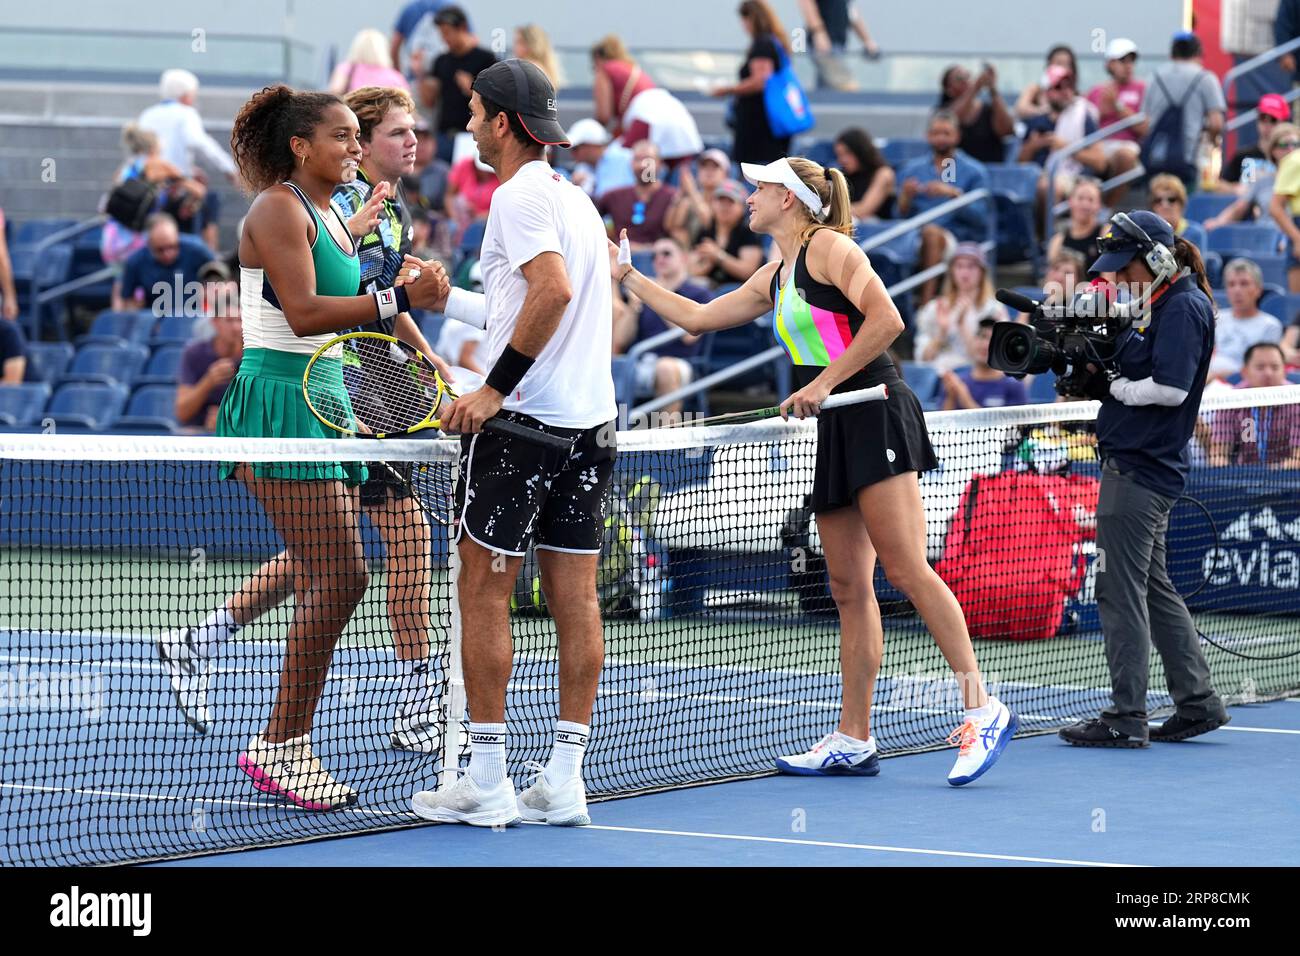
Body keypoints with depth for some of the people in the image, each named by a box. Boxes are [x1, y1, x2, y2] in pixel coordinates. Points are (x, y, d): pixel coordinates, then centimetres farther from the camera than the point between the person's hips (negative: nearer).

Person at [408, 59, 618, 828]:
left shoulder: (519, 195, -10)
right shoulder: (576, 198, 17)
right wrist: (447, 298, 33)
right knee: (576, 600, 5)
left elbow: (553, 289, -24)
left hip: (522, 419, -8)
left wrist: (495, 388, -22)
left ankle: (486, 784, 0)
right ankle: (564, 784, 7)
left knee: (484, 593, -1)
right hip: (590, 420, 8)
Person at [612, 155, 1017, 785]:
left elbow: (886, 320, -16)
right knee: (850, 588, 7)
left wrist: (822, 383, -15)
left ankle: (983, 710, -14)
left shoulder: (828, 247, -5)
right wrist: (628, 276, 32)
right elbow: (698, 317, 30)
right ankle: (853, 741, 7)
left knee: (906, 570, -15)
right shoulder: (773, 279, 20)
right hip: (836, 431, 9)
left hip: (877, 419, -9)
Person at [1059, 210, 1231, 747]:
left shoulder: (1183, 308, -13)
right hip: (1138, 466, 11)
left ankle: (1126, 718, -6)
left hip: (1139, 471, -11)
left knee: (1120, 590, -8)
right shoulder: (1161, 306, 18)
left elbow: (1169, 387, -22)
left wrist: (1109, 386, -11)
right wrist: (1091, 373, 3)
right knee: (1153, 588, 15)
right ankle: (1198, 703, 20)